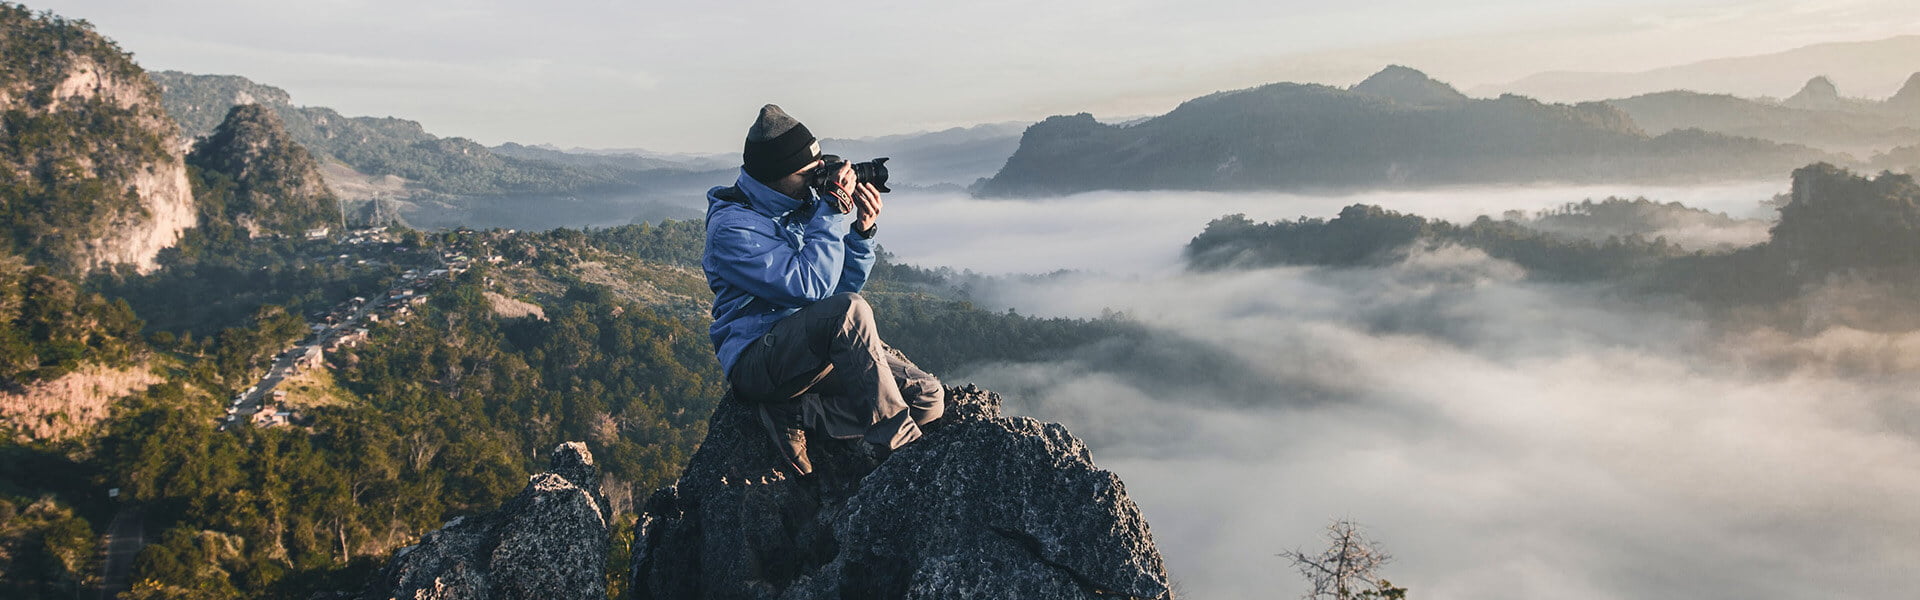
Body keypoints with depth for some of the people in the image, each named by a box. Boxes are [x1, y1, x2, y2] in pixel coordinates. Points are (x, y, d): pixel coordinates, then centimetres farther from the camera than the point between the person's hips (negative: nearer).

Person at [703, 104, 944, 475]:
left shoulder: (804, 202, 8)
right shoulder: (731, 226, -13)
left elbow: (846, 283, 12)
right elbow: (811, 286, -24)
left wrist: (862, 231, -5)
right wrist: (834, 212, -19)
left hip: (824, 351, 8)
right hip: (758, 358, -8)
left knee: (929, 397, -10)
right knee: (850, 309, -36)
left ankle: (796, 415, -14)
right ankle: (898, 446, -27)